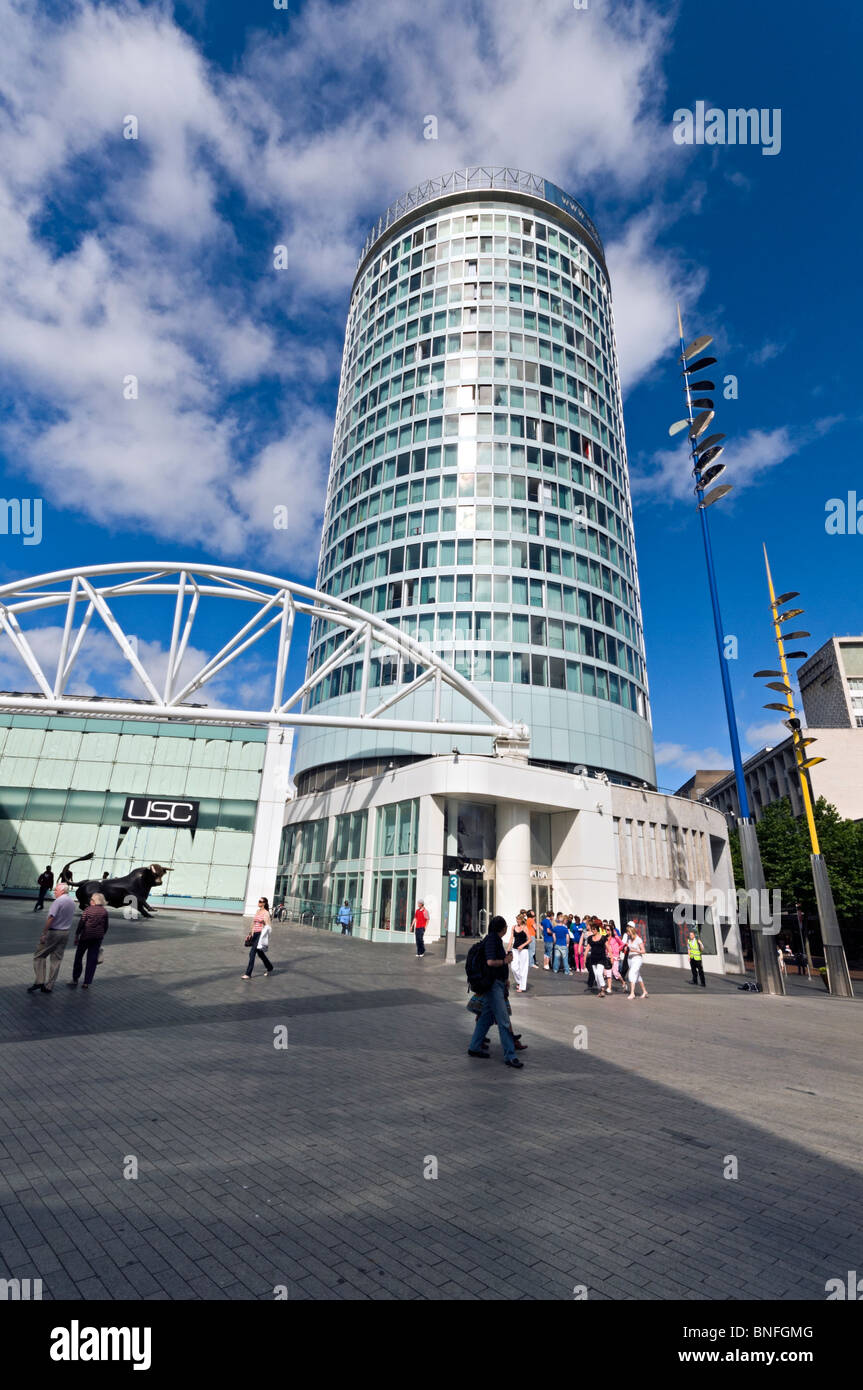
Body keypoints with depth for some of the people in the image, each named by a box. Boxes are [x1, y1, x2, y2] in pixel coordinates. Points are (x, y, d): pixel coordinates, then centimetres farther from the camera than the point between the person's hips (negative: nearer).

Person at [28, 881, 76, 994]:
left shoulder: (58, 901, -16)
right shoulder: (72, 901, 10)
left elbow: (51, 918, -21)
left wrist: (43, 933, -18)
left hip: (53, 932, -7)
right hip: (65, 933, 7)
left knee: (39, 955, 7)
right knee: (57, 959, 10)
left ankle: (39, 981, -2)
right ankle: (49, 986, 13)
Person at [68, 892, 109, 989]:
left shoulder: (87, 910, -7)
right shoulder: (105, 911, 3)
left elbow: (81, 924, -9)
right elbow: (106, 926, 7)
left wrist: (76, 936, -2)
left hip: (86, 936, -3)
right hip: (98, 937, 3)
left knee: (78, 957, 15)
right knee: (92, 960, 7)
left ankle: (75, 979, 20)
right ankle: (87, 982, 8)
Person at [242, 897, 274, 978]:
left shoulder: (266, 913, -10)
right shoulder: (257, 911, 12)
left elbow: (267, 926, -11)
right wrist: (251, 934, 18)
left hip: (261, 934, -8)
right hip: (255, 934, 8)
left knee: (252, 953, -11)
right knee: (260, 953, 17)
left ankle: (248, 974, -4)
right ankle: (270, 968, 34)